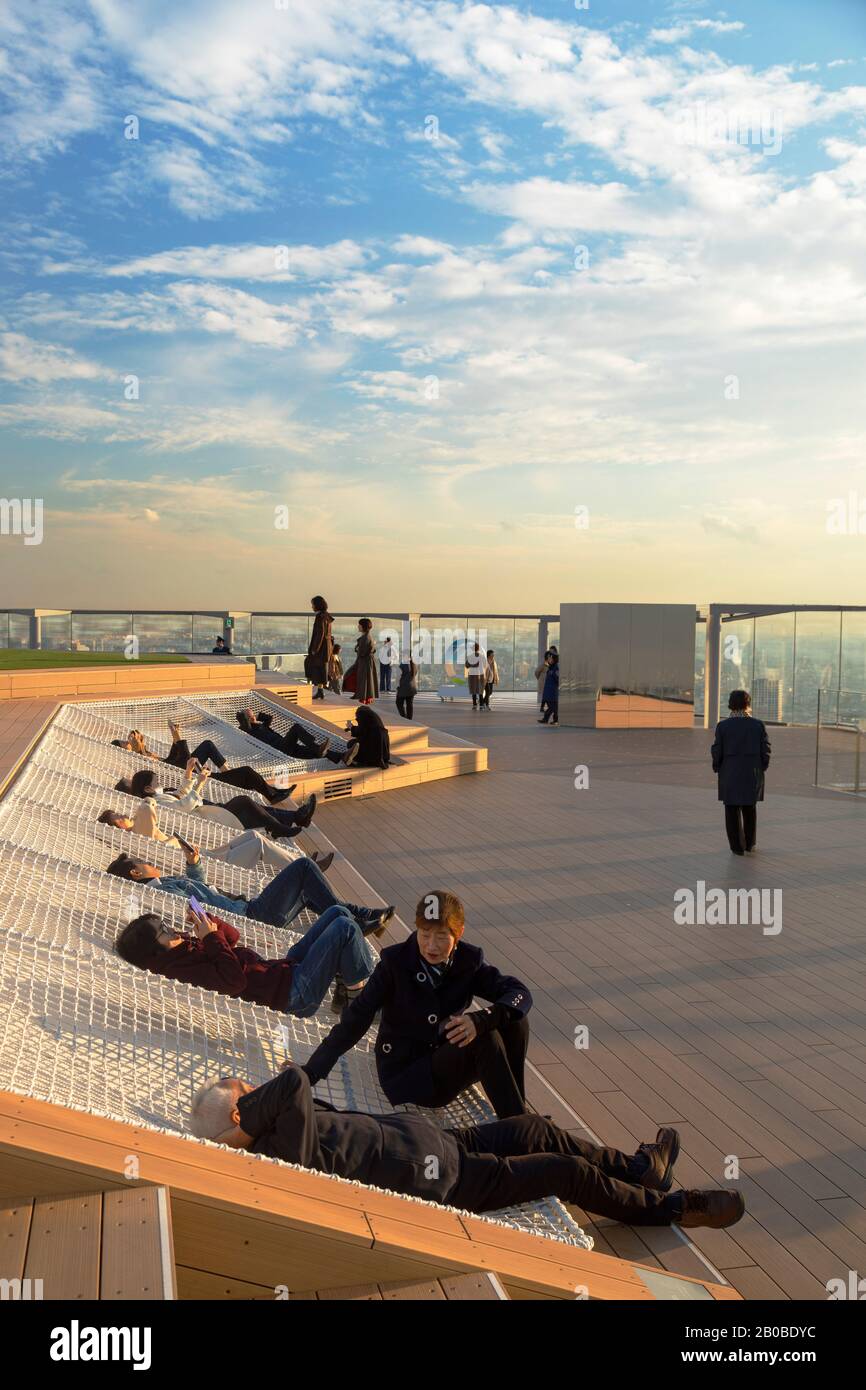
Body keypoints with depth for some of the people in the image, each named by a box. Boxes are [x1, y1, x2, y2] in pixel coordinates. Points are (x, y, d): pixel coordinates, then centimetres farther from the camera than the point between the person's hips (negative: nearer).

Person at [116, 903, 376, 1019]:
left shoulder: (185, 945, 9)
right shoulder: (182, 967, -20)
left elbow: (233, 936, 17)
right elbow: (235, 979, -32)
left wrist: (207, 920, -1)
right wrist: (212, 936, -25)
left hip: (285, 968, 10)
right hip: (293, 993, -10)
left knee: (337, 912, 11)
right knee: (344, 927, -16)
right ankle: (358, 990, 1)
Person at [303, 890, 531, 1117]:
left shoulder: (468, 962, -6)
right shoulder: (396, 962, -16)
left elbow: (520, 993, -15)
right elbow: (355, 1020, -17)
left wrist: (481, 1020, -35)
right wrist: (309, 1074, -24)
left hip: (447, 1060, 4)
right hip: (405, 1071, -4)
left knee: (514, 1023, -19)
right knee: (485, 1040, -29)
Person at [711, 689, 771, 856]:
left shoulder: (723, 725, -8)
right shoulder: (758, 725, -4)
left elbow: (717, 751, -7)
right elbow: (765, 750, -3)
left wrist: (718, 769, 9)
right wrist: (761, 770, 11)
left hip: (730, 774, -2)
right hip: (752, 774, 2)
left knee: (733, 810, 7)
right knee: (750, 809, 18)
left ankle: (737, 847, 8)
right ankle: (749, 844, 23)